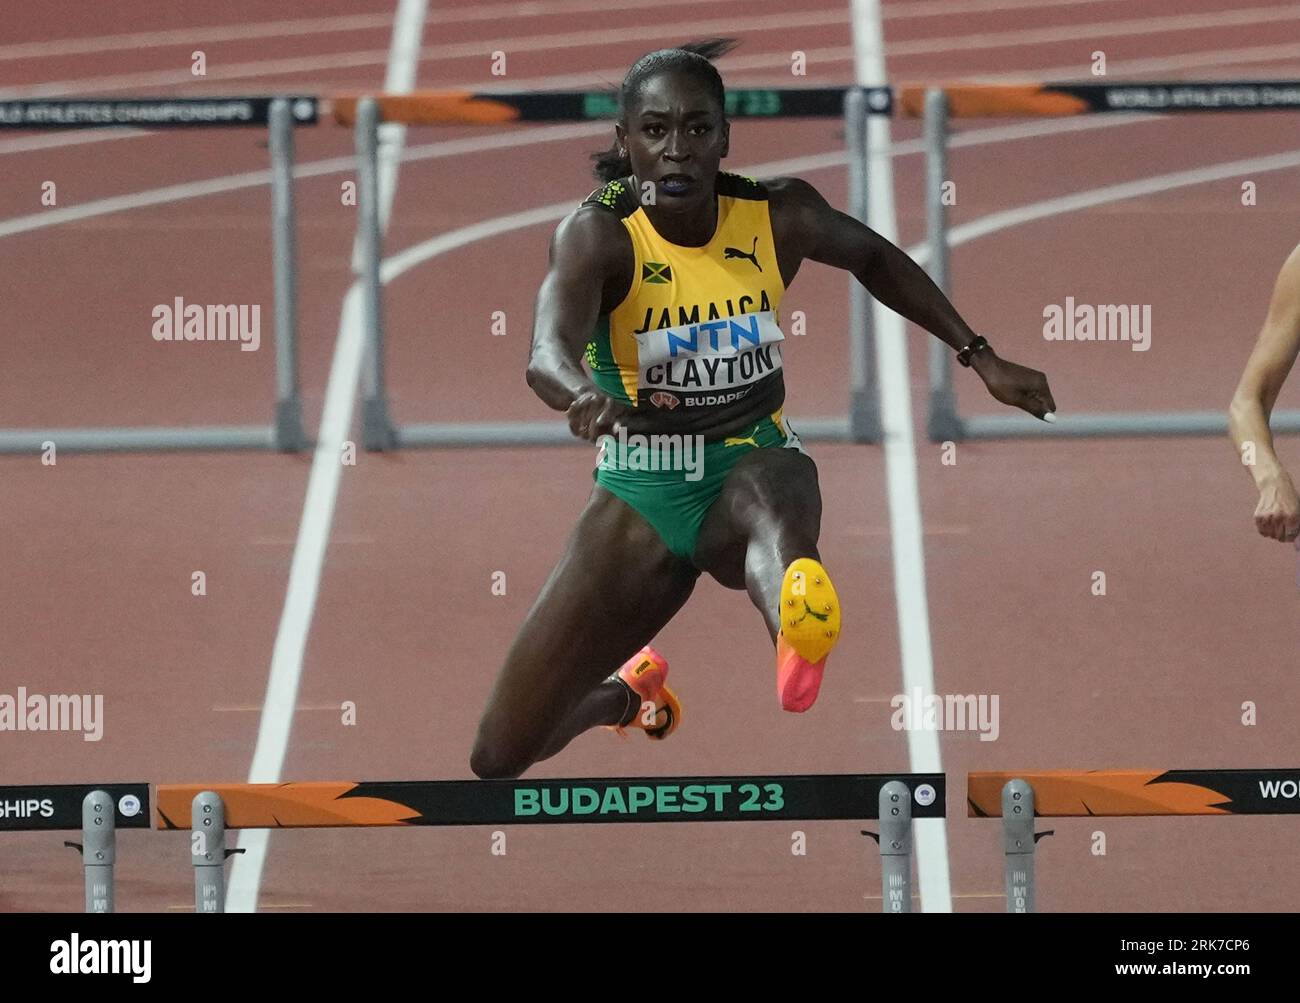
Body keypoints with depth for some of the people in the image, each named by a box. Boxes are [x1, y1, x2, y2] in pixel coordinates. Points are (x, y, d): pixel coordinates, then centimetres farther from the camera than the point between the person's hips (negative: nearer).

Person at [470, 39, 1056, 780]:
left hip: (750, 467, 0)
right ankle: (632, 692, 37)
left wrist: (982, 358, 12)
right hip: (641, 497, 0)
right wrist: (582, 395, -60)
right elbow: (548, 352, -36)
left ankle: (802, 641, -76)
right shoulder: (600, 234, -17)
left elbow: (874, 258, 15)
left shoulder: (779, 215, -8)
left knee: (773, 491, -41)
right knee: (501, 757, 1)